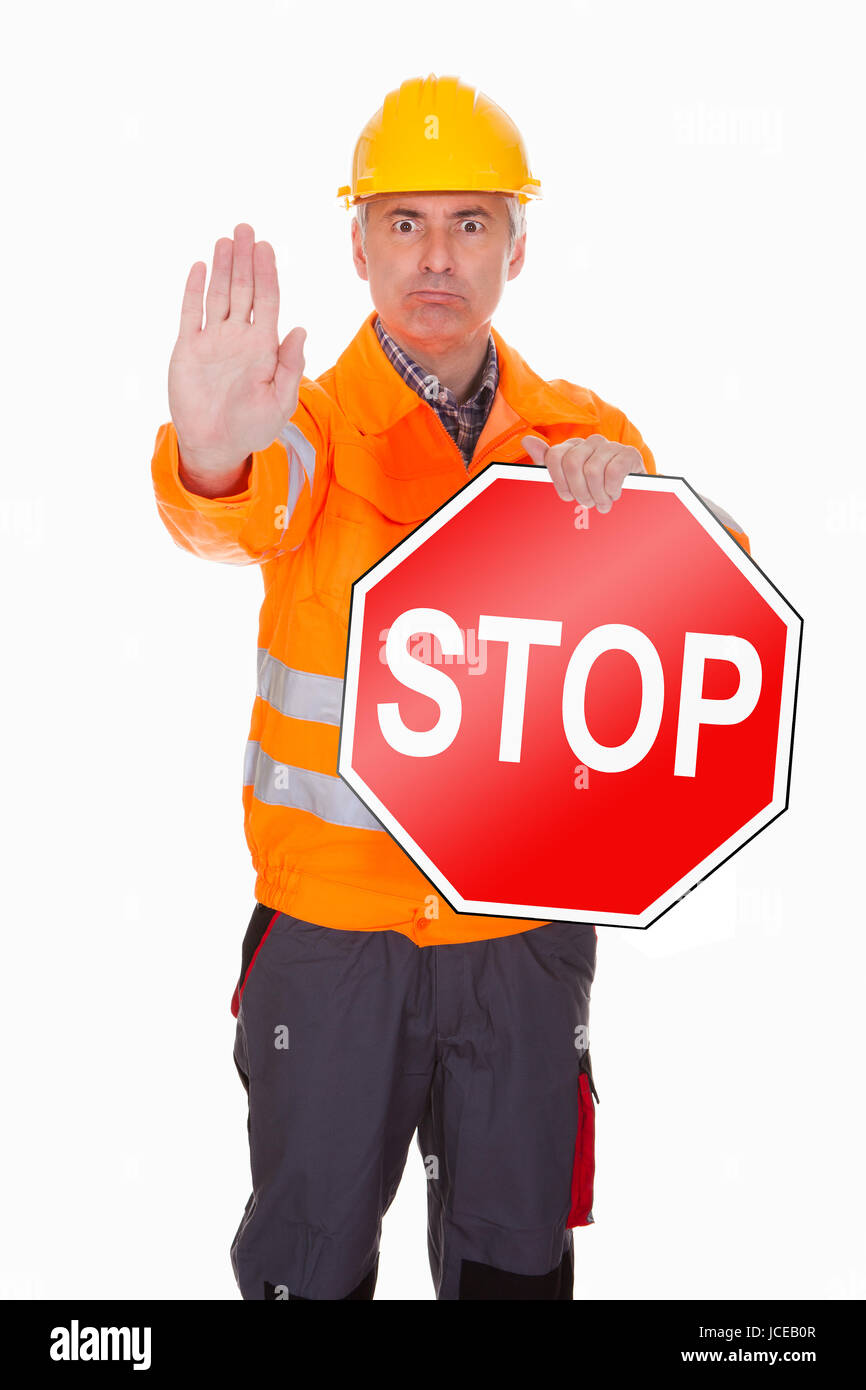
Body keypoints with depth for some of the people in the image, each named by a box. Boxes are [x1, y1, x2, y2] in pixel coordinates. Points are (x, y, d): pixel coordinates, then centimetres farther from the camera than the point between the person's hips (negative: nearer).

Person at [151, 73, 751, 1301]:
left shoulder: (577, 435, 2)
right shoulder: (311, 424, -6)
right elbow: (237, 512, -29)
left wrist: (632, 495, -20)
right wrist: (212, 453, -53)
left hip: (526, 930, 2)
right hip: (331, 925, -2)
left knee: (515, 1256, 19)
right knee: (310, 1256, 15)